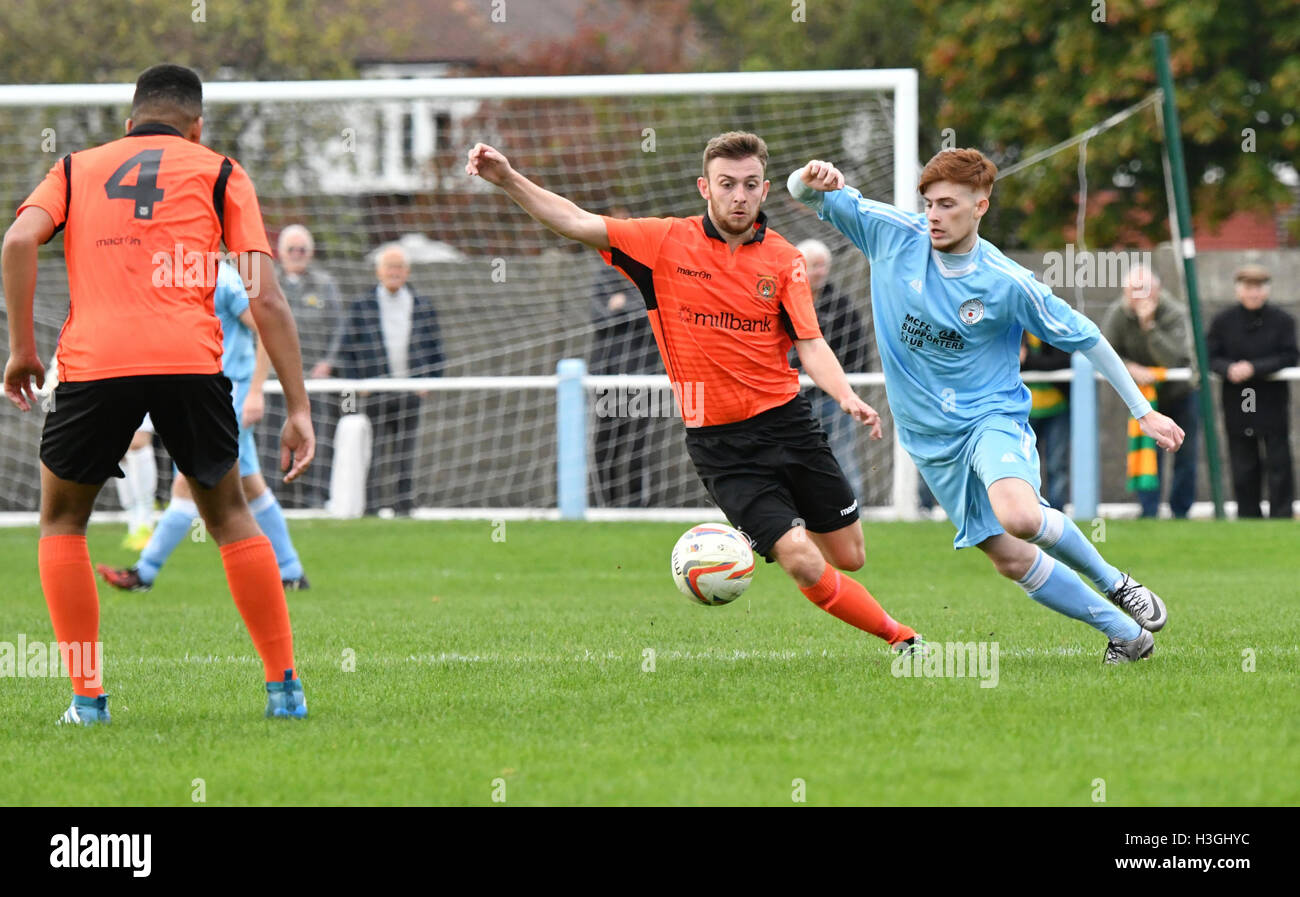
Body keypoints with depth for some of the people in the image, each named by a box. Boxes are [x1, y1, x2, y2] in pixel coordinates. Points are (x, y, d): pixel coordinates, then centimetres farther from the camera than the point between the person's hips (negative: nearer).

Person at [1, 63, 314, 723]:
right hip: (190, 360, 0)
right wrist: (298, 409, 8)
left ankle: (87, 696, 11)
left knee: (62, 521, 19)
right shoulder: (218, 173, 19)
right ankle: (283, 687, 16)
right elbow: (265, 298, 8)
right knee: (229, 516, 19)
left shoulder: (78, 168, 23)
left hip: (92, 363, 0)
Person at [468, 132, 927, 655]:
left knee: (849, 556, 8)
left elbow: (810, 345, -5)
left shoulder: (783, 259, 1)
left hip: (786, 421, 3)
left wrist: (847, 397, -24)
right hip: (719, 442, -3)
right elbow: (577, 224, -9)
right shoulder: (666, 243, -4)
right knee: (803, 563, -13)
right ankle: (898, 636, 7)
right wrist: (508, 180, -22)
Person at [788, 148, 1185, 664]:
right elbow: (805, 195, -2)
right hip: (930, 437, 4)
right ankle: (1124, 632, 13)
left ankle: (1111, 582, -5)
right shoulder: (895, 235, -6)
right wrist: (812, 179, -28)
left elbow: (1085, 339, -4)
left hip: (992, 416, -4)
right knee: (1009, 558, -2)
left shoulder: (1006, 284, -14)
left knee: (1019, 517, -33)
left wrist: (1143, 413, -2)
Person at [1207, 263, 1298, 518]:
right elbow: (1210, 356, 2)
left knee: (1279, 465, -2)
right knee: (1243, 468, 8)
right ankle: (1248, 515, 17)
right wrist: (1229, 368, -20)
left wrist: (1254, 368, -19)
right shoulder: (1223, 321, 2)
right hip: (1237, 406, 2)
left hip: (1272, 404, -2)